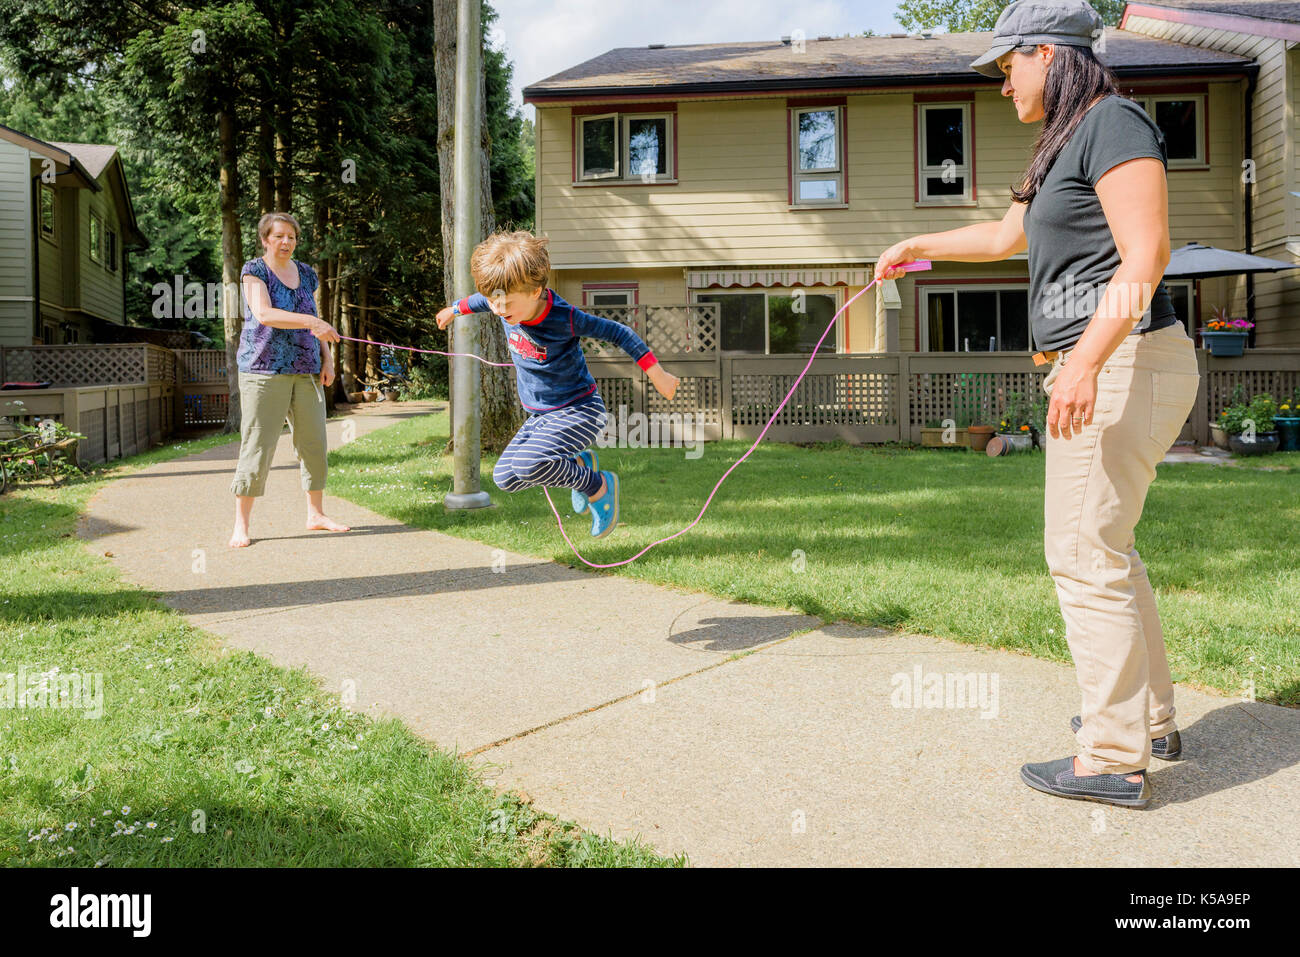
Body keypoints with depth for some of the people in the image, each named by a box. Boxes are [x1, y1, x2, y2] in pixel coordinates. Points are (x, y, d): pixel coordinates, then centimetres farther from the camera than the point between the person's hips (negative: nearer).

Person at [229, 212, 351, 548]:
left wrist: (327, 359, 9)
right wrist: (311, 322, -29)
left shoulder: (305, 273, 15)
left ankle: (316, 513, 19)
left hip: (306, 371, 6)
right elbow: (263, 314, -18)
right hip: (264, 369, -5)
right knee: (257, 445, -7)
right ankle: (241, 525, -2)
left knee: (314, 442, 6)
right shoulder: (254, 270, -2)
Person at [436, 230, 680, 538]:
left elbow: (618, 332, -15)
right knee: (504, 478, -4)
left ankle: (598, 485, -6)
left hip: (579, 411, -8)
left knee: (527, 463, -30)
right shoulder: (507, 303, -7)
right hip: (541, 417, 8)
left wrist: (657, 375, -12)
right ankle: (577, 464, 17)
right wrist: (454, 309, 37)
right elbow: (479, 301, 18)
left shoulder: (564, 318, -24)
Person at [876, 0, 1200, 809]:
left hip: (1121, 364, -10)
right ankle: (1152, 718, 29)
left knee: (1084, 554, -8)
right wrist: (918, 246, 45)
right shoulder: (1065, 145, 21)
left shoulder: (1112, 122, -10)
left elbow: (1147, 253, -21)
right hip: (1095, 370, 10)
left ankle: (1115, 759, 0)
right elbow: (1005, 236, 36)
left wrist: (1086, 359, -29)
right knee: (1102, 548, 17)